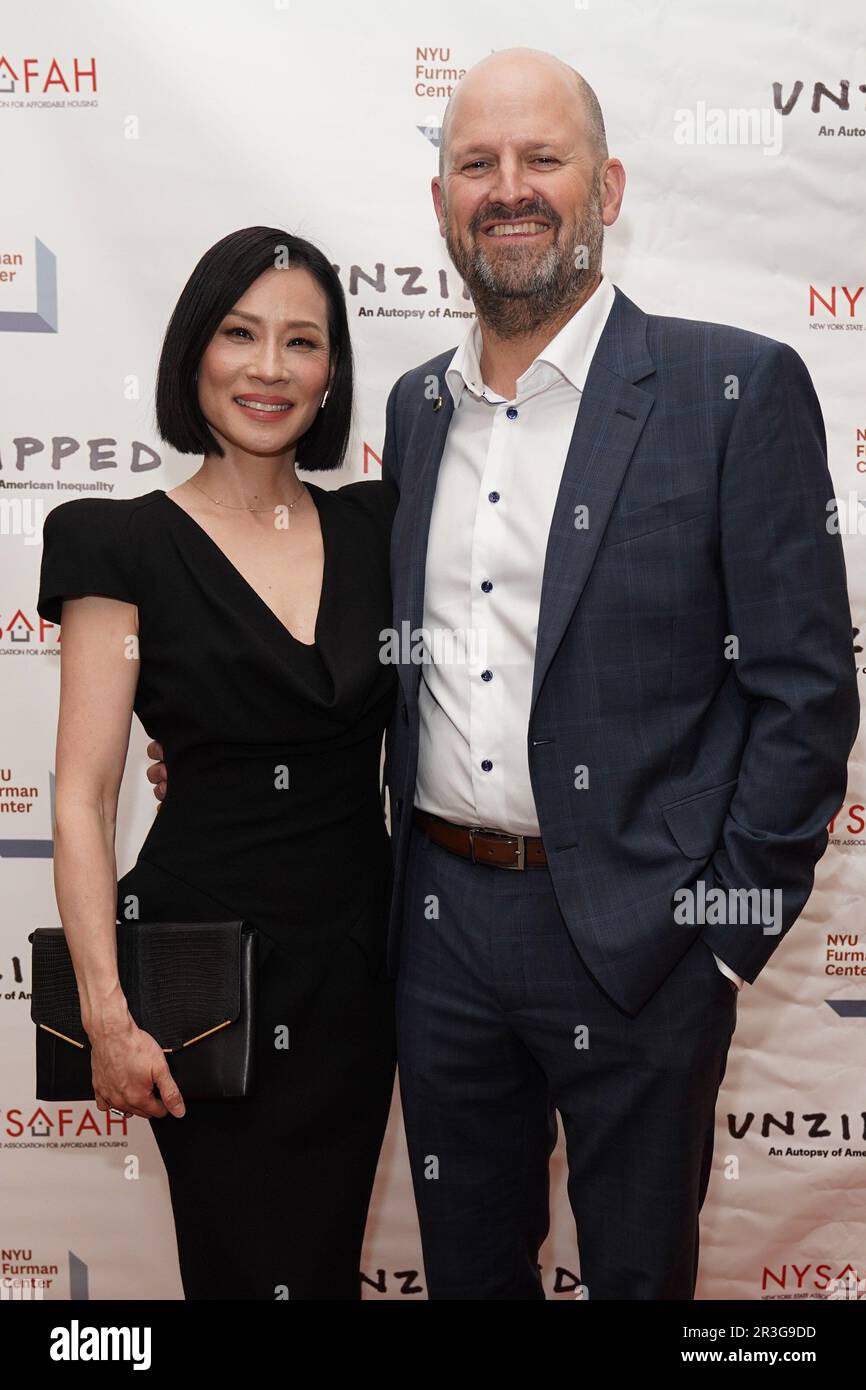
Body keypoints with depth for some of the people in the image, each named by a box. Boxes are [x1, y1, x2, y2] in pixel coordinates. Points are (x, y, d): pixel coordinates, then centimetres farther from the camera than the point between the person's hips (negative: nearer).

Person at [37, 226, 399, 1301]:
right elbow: (82, 799, -9)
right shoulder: (126, 547, -7)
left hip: (357, 957, 4)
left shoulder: (375, 525, 5)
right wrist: (106, 1013, -14)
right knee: (249, 1264, 7)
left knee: (329, 1252, 17)